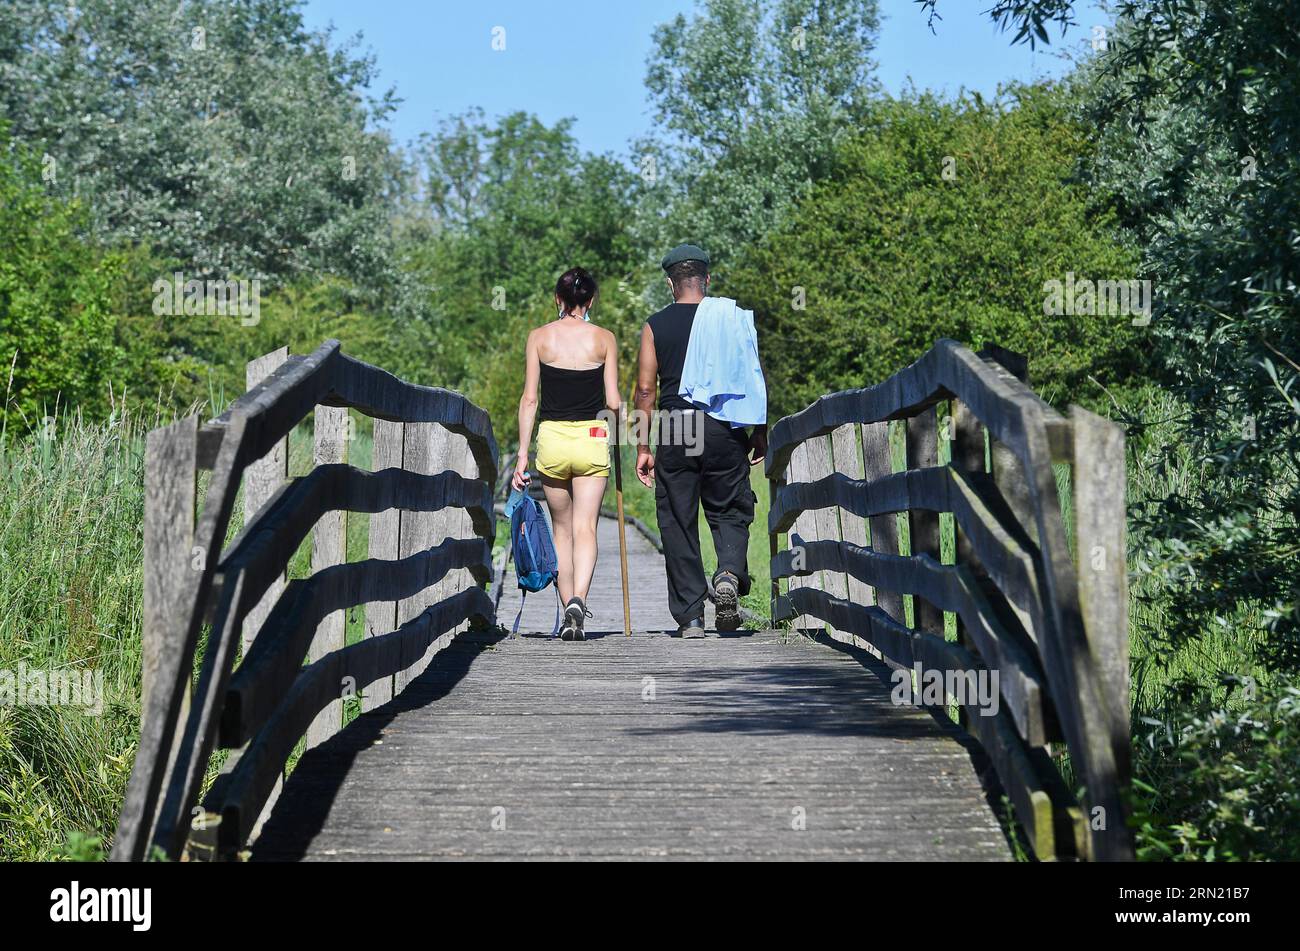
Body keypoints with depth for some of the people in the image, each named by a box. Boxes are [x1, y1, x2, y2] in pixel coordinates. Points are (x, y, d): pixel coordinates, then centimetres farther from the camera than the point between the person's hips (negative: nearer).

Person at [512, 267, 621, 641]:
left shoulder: (539, 337, 2)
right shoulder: (604, 339, 0)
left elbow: (529, 399, -1)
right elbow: (613, 402, -1)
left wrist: (523, 454, 1)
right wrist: (619, 414, 22)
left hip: (552, 436, 1)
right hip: (591, 438, -1)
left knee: (562, 529, 14)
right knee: (585, 527, -3)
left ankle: (568, 610, 15)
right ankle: (578, 600, -25)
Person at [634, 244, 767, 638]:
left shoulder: (655, 326, 3)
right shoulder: (732, 319, 4)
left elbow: (645, 389, 0)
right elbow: (755, 380, 2)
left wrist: (643, 448, 4)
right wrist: (760, 433, 11)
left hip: (674, 428, 0)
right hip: (723, 429, 0)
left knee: (678, 523, 6)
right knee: (730, 511, 12)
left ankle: (690, 617, 5)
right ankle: (729, 574, -17)